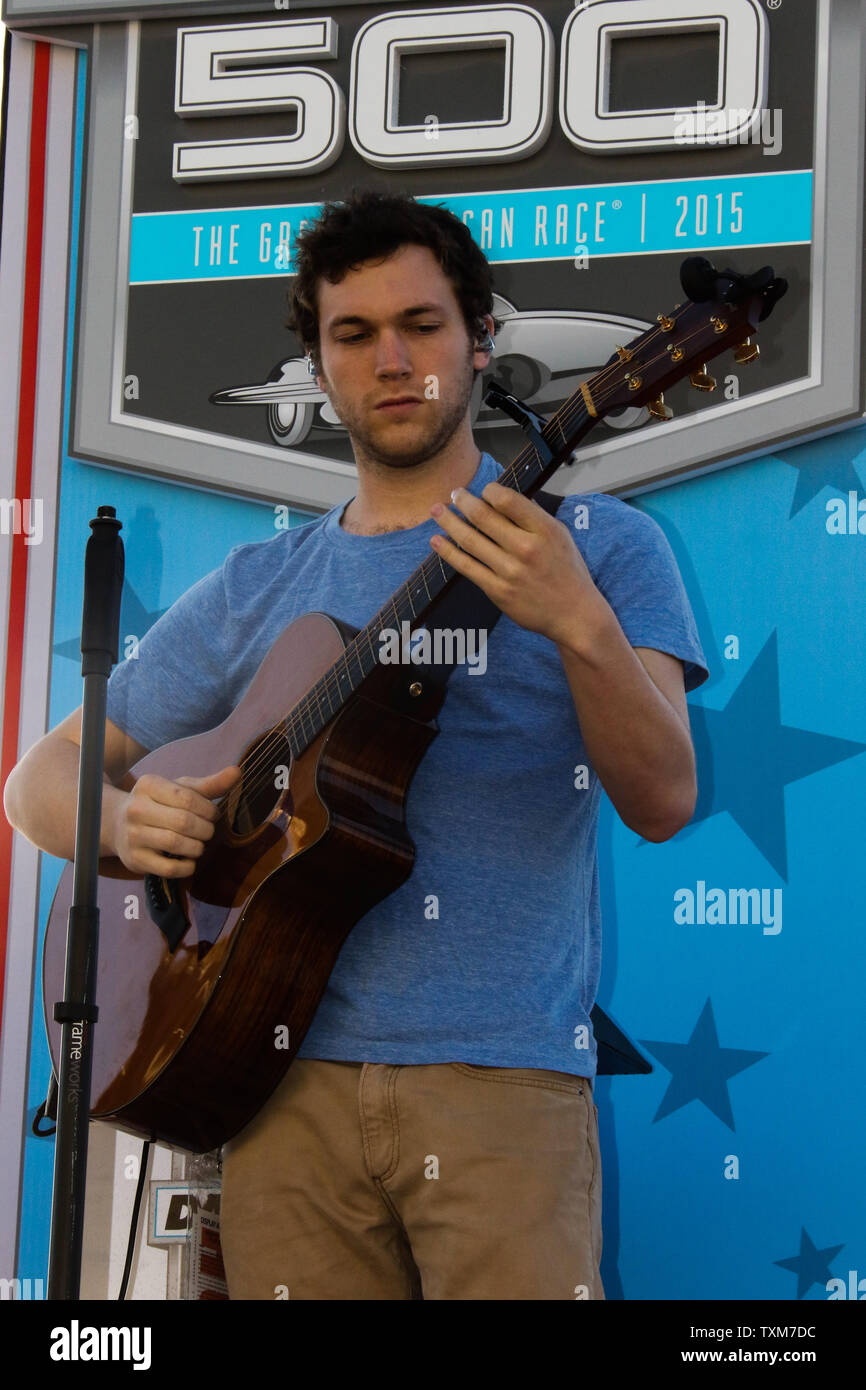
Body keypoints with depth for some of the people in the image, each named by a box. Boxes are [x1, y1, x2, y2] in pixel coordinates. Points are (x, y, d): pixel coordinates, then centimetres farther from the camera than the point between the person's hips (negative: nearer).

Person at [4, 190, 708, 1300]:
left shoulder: (597, 543, 6)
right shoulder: (261, 590, 16)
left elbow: (664, 803, -8)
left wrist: (579, 624, -26)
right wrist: (125, 822, -7)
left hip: (501, 1076, -3)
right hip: (290, 1072, 3)